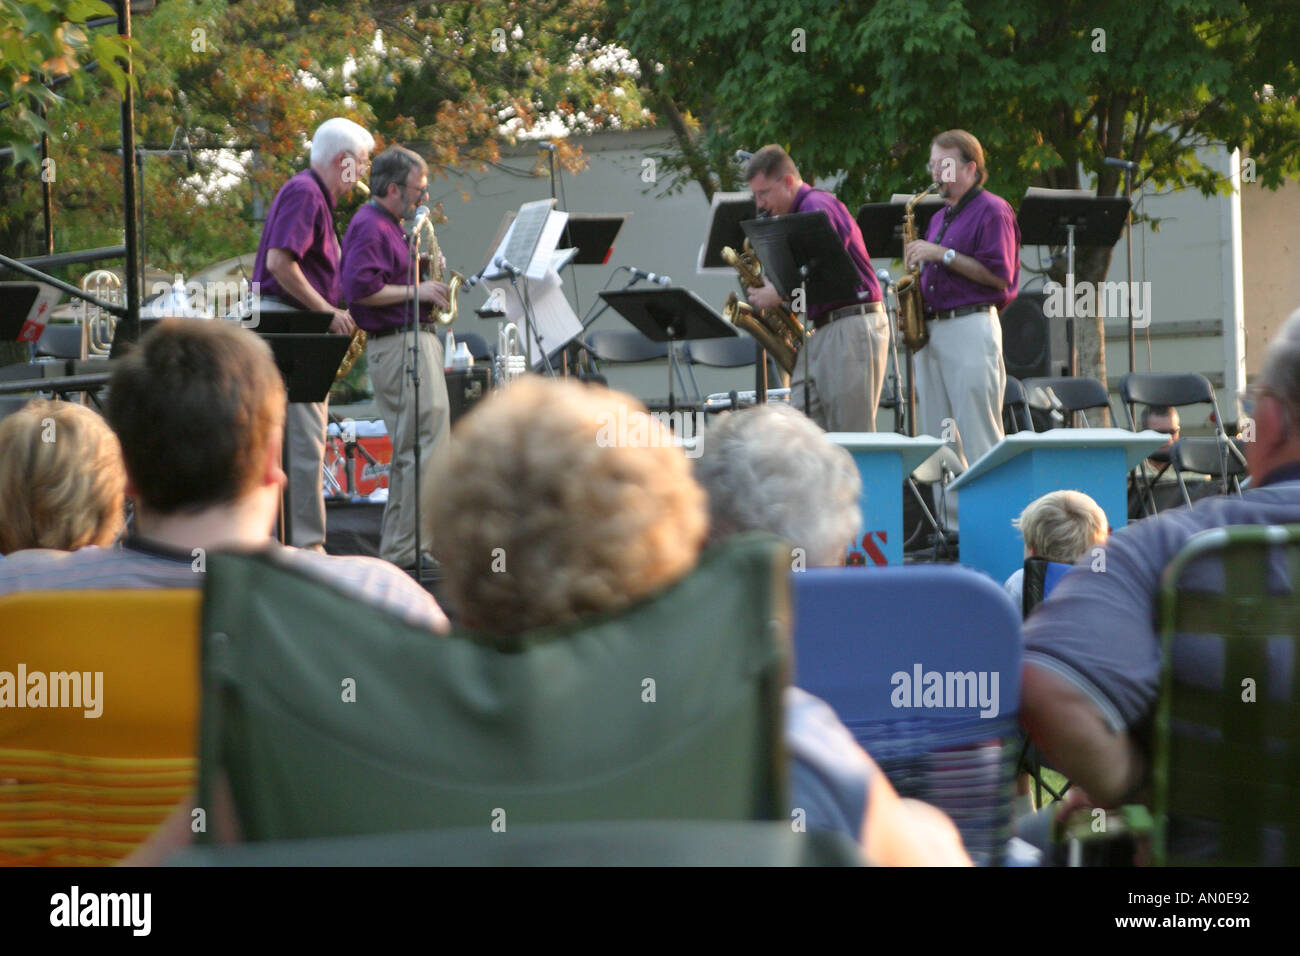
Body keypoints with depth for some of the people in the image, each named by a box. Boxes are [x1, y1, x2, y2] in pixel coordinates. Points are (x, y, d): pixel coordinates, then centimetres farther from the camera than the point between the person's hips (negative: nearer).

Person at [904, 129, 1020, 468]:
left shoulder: (991, 211, -3)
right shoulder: (939, 218, 22)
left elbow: (999, 275, -13)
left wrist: (943, 255, -15)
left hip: (970, 329, -8)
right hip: (930, 328, 8)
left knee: (979, 437, -10)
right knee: (937, 437, 6)